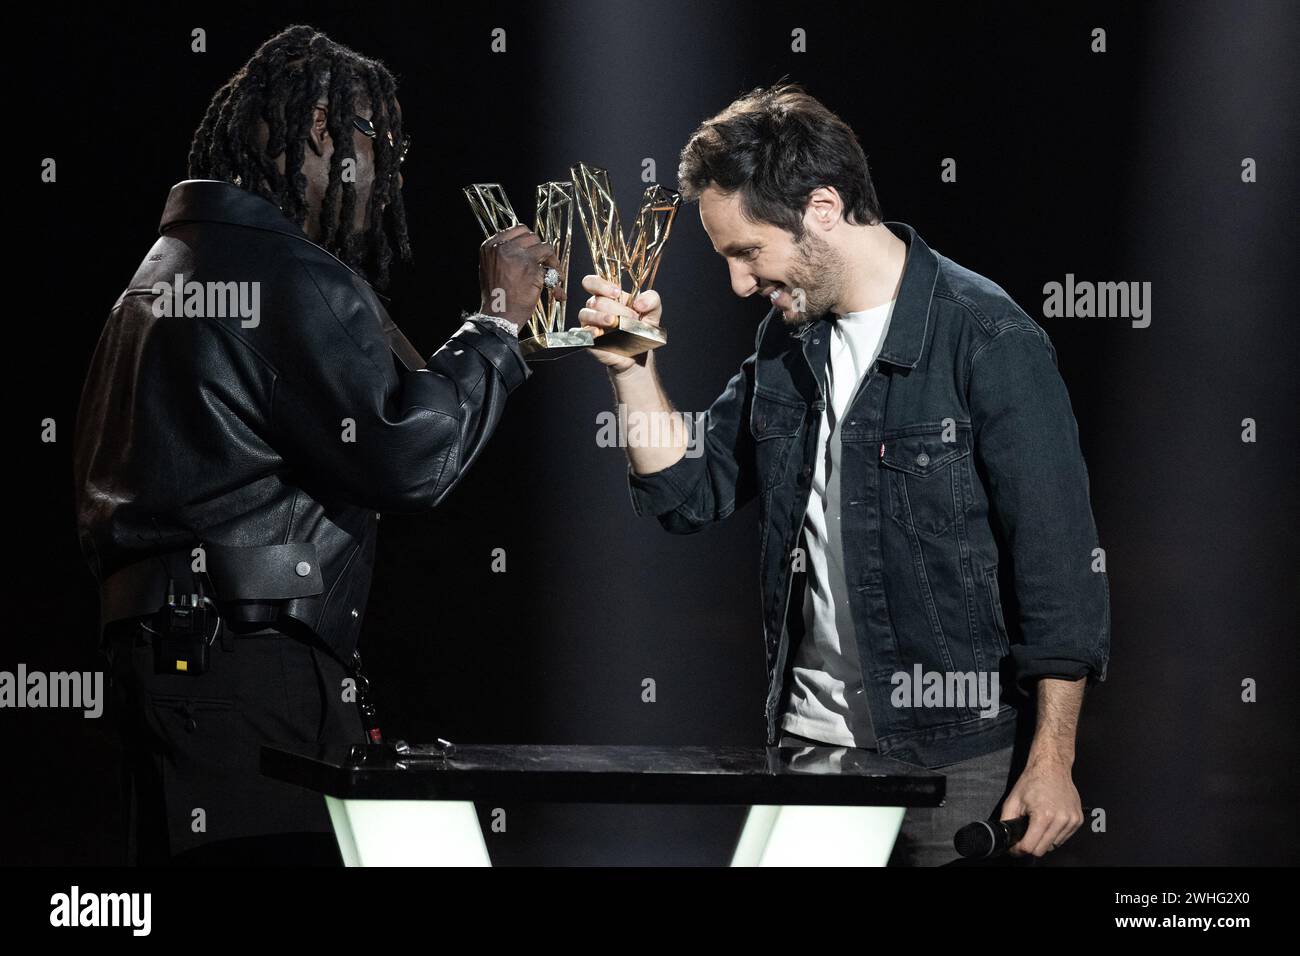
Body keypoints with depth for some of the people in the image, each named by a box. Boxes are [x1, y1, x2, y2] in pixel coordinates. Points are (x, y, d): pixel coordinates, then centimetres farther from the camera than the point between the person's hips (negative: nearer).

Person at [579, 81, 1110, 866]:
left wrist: (1050, 762, -16)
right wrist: (635, 371, 2)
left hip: (959, 761, -6)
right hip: (807, 744, 6)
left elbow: (1060, 561, -14)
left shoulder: (988, 341, -13)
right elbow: (692, 492, 17)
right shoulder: (789, 341, 10)